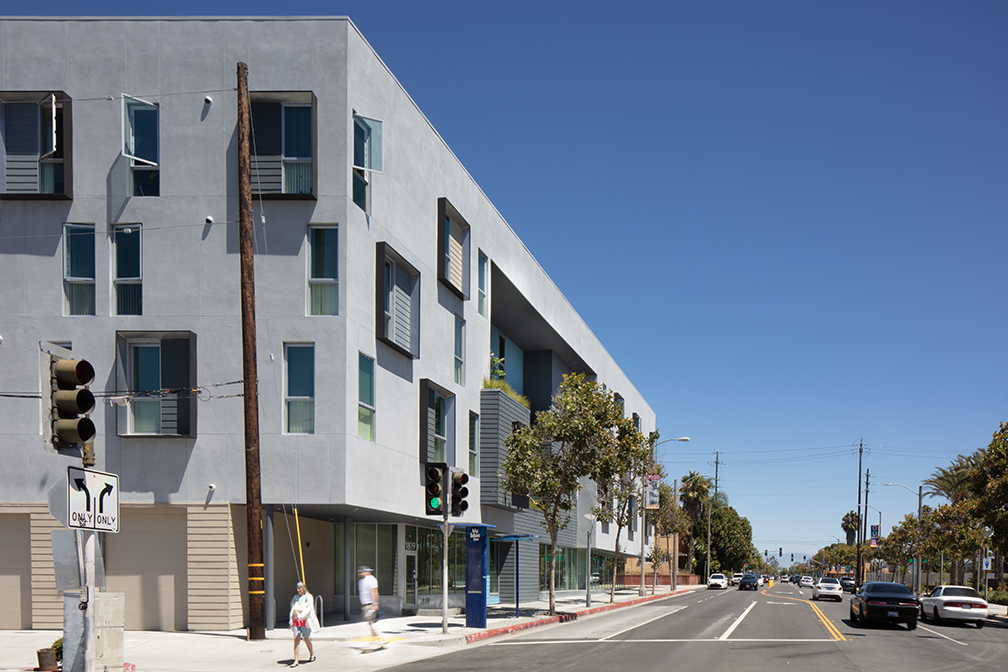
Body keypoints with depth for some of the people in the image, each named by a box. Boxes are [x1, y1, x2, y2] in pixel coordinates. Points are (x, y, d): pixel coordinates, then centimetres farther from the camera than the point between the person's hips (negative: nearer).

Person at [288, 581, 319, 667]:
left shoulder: (308, 597, 0)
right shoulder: (295, 598, 17)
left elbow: (308, 609, -12)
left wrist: (300, 616, -24)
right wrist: (291, 622, 14)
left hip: (305, 620, -4)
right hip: (296, 620, 4)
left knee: (306, 638, 3)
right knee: (296, 638, -7)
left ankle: (312, 654, 28)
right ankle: (296, 660, -10)